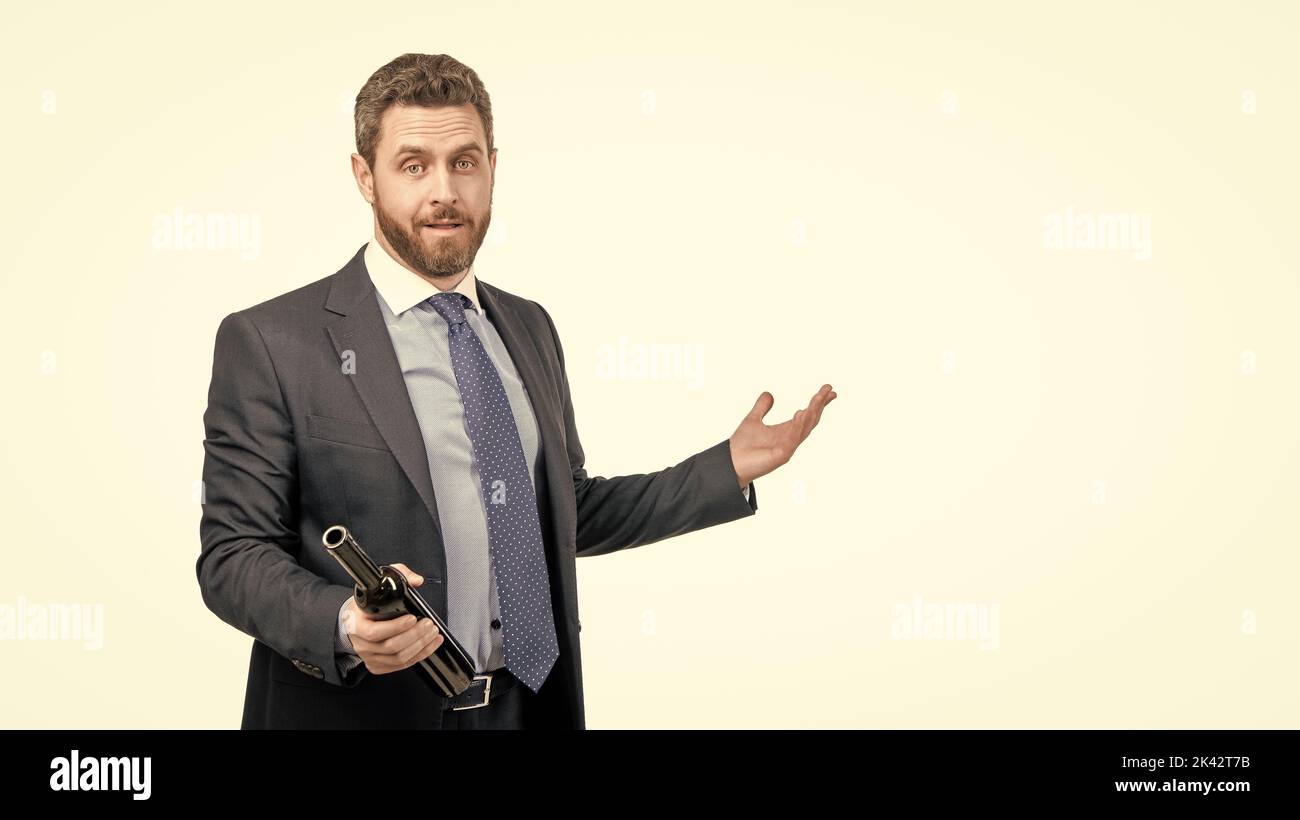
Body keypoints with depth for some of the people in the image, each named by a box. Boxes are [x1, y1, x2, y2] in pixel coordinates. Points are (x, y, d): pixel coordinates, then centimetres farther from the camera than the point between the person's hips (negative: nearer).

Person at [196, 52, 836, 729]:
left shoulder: (530, 329, 8)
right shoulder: (267, 343, -10)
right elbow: (234, 553, -11)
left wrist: (730, 469, 8)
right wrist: (344, 626, -29)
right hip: (366, 710, -5)